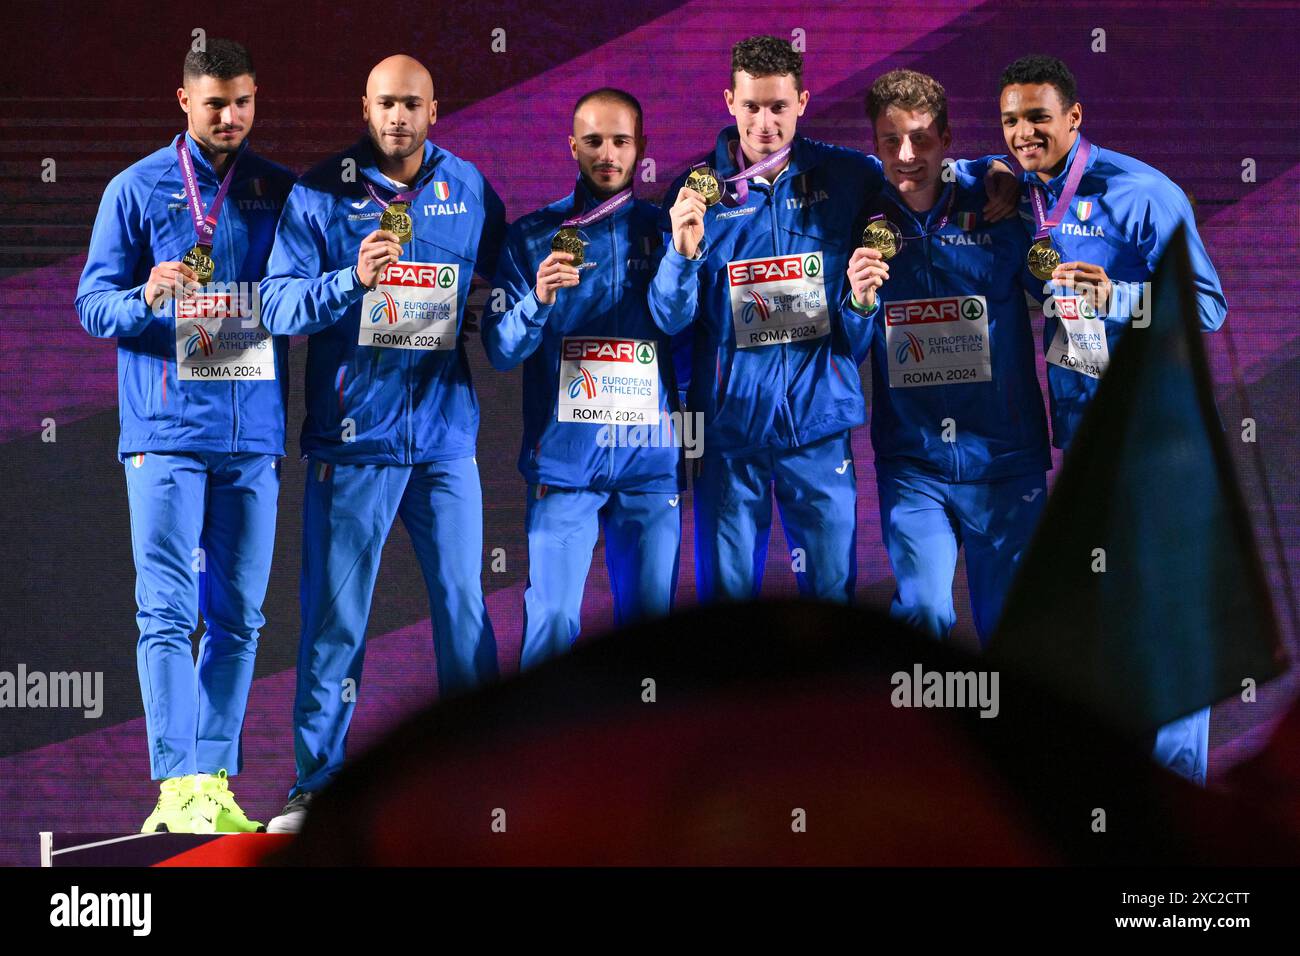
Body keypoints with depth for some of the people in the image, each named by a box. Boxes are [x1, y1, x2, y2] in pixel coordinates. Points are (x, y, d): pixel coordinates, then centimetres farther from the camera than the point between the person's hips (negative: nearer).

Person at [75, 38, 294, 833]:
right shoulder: (138, 190, 5)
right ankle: (177, 788, -11)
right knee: (168, 612, -9)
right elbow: (93, 302, 2)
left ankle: (215, 783, 8)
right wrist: (147, 298, -17)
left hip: (254, 435, 3)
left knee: (238, 616, 3)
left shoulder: (282, 193, 12)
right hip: (166, 431, -3)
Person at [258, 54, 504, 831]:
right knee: (335, 614, 0)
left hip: (444, 428, 3)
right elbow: (277, 305, -10)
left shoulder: (469, 189, 8)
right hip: (352, 430, -2)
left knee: (465, 606, 4)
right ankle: (317, 784, 8)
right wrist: (352, 280, -24)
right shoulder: (319, 196, -2)